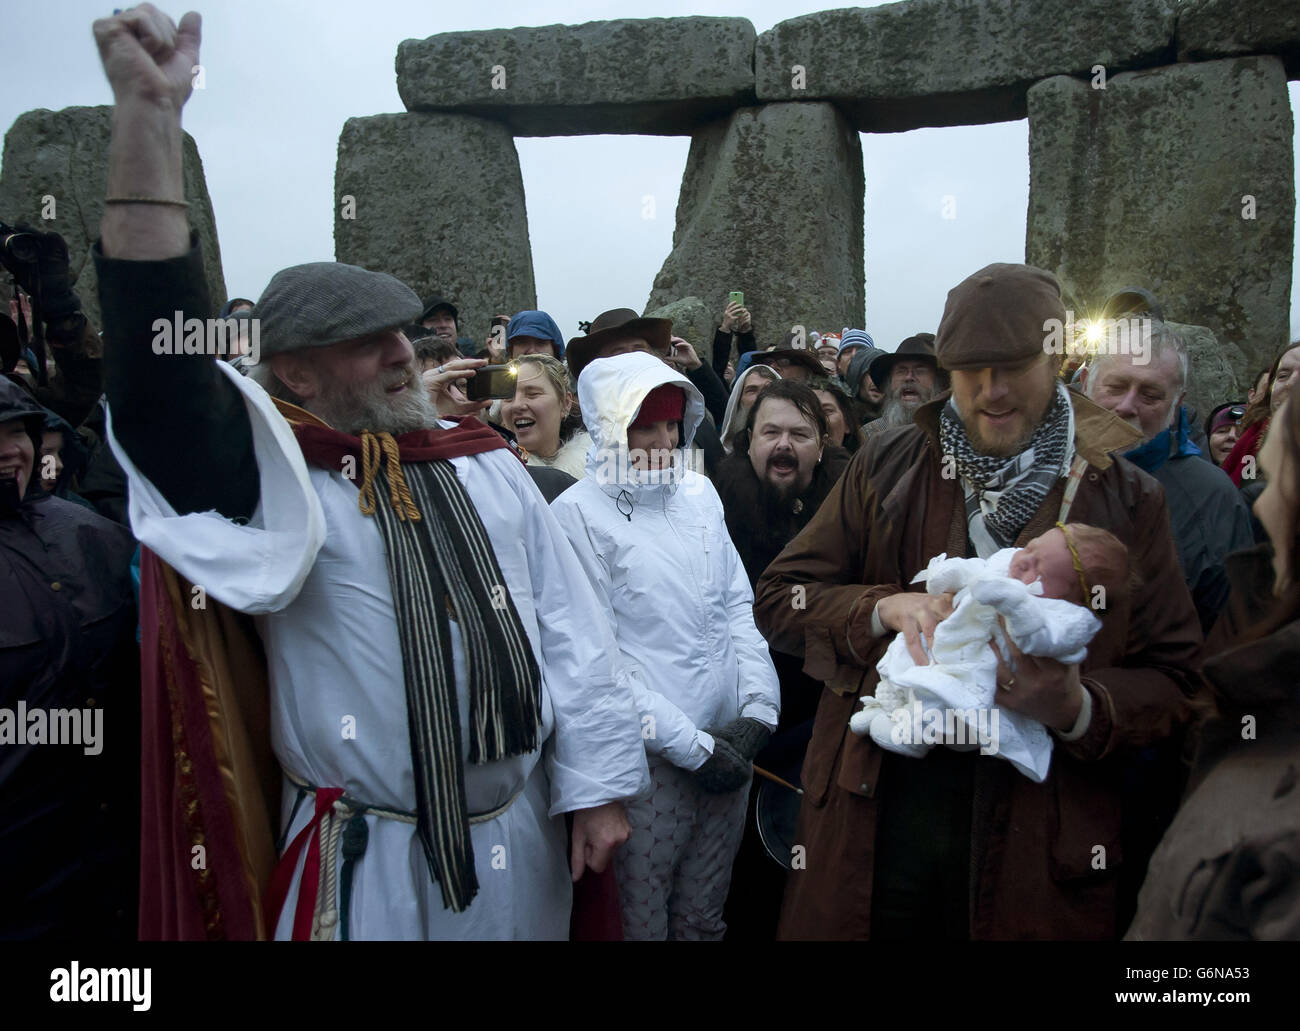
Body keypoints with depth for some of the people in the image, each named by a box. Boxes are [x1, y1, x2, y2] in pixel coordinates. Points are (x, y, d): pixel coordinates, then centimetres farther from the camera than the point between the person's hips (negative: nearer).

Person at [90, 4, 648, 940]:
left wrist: (597, 785, 0)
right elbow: (157, 368, -26)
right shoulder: (274, 479, -9)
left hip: (521, 839, 4)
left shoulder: (482, 462, 2)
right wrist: (150, 112, -32)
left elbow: (568, 628, 2)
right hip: (369, 861, -3)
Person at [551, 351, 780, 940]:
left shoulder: (699, 493, 7)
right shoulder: (580, 513, -11)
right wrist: (690, 746, -13)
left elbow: (738, 605, 10)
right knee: (643, 919, 9)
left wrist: (759, 709, -1)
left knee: (705, 914, 19)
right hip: (652, 759, -5)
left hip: (732, 746, 5)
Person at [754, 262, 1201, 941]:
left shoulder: (1124, 497, 1)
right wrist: (882, 608, -16)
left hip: (1033, 832, 0)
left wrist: (1080, 709, -19)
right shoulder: (886, 468, 3)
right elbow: (776, 600, 2)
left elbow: (1173, 679, 1)